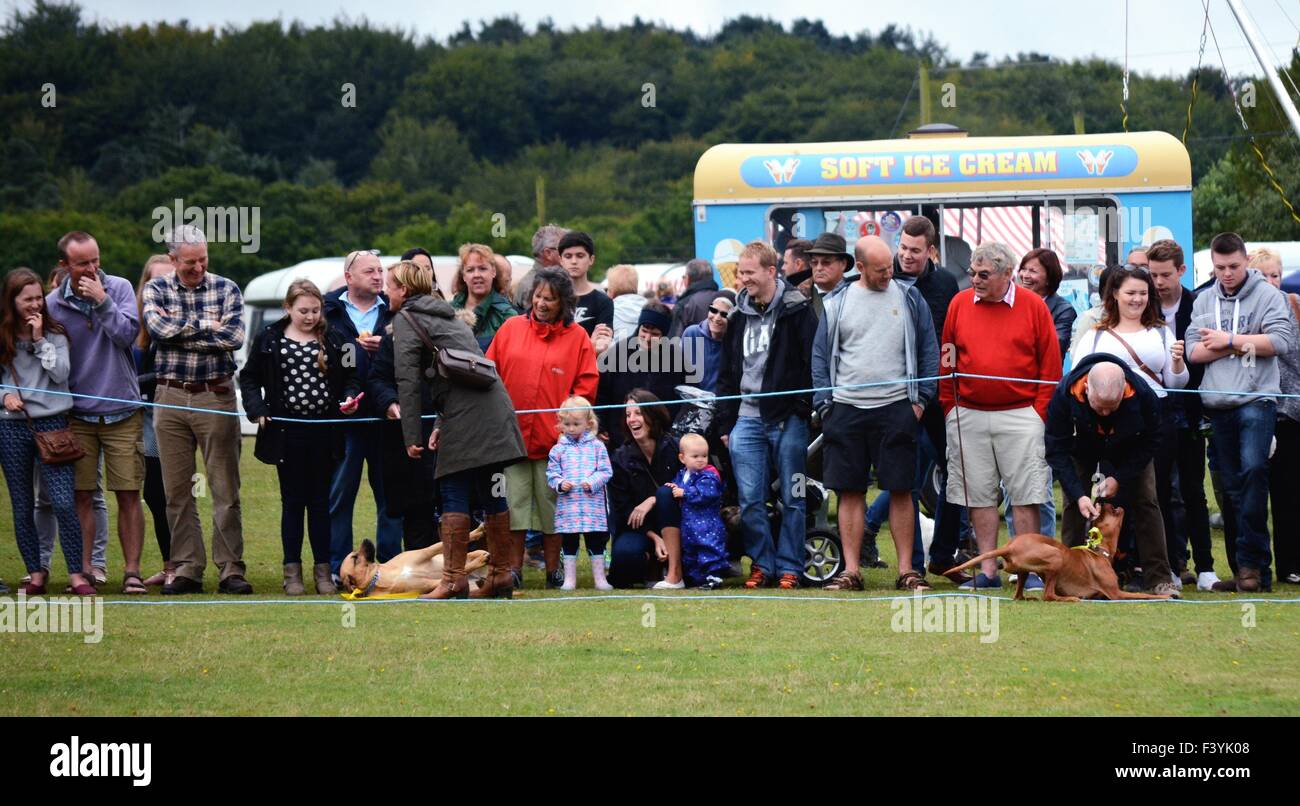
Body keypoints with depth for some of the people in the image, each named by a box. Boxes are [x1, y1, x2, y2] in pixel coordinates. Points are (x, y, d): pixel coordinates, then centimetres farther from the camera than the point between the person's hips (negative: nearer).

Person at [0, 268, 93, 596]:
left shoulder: (54, 334, 4)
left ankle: (77, 574, -5)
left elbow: (61, 374, -7)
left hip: (50, 423, -1)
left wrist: (40, 339, -9)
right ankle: (36, 574, 15)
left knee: (64, 502, -10)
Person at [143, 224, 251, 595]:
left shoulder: (226, 289, 4)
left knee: (226, 490, -2)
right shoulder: (156, 290, 7)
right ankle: (187, 570, 9)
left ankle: (231, 569, 1)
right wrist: (206, 325, -8)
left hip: (216, 396, -1)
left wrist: (180, 333, -11)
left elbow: (234, 338, -12)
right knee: (177, 491, 3)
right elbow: (159, 328, -13)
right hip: (171, 397, 1)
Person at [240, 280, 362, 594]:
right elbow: (249, 377, 6)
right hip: (287, 431, -1)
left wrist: (350, 398, -9)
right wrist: (257, 410, -7)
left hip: (324, 432, 1)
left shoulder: (332, 339, 5)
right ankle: (292, 571, 9)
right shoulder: (270, 339, 2)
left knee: (320, 501, 6)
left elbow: (349, 376, 11)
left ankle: (323, 570, 10)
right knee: (292, 502, 5)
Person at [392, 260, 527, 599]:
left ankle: (453, 580, -11)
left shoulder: (406, 319, 2)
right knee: (490, 493, 10)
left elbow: (409, 380, -6)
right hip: (493, 404, 8)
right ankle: (500, 576, 13)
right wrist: (442, 424, 22)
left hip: (464, 413, -8)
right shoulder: (447, 314, 28)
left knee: (454, 494, -7)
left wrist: (412, 437, -6)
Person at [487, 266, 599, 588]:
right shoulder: (511, 329, 8)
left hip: (553, 437, -1)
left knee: (551, 504, 4)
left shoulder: (577, 337, 3)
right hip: (512, 433, 1)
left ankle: (553, 570, 12)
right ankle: (514, 570, 8)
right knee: (514, 502, 2)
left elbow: (586, 385, 2)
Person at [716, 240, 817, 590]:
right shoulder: (739, 315, 14)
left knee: (792, 499, 2)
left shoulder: (797, 311, -4)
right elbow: (727, 373, 18)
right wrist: (725, 423, 13)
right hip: (747, 417, 5)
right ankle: (761, 563, 12)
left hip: (788, 419, -5)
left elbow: (813, 364, -6)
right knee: (750, 500, 1)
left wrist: (805, 409, -12)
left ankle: (789, 567, 8)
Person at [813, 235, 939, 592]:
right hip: (846, 410, 1)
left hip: (896, 408, -1)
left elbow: (929, 350, 7)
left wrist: (921, 399, 0)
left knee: (900, 491, 0)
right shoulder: (838, 302, 7)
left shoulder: (910, 299, 5)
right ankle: (851, 570, 7)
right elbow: (821, 355, 10)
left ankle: (906, 569, 5)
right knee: (850, 492, 3)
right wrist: (825, 402, 0)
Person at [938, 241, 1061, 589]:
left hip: (1020, 415, -2)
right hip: (968, 416, 2)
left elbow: (1051, 365, 2)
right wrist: (949, 408, 5)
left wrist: (1040, 413, -4)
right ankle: (988, 570, 9)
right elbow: (946, 362, 10)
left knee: (1025, 495, -3)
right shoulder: (959, 304, 6)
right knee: (978, 494, 4)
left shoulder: (1034, 307, 1)